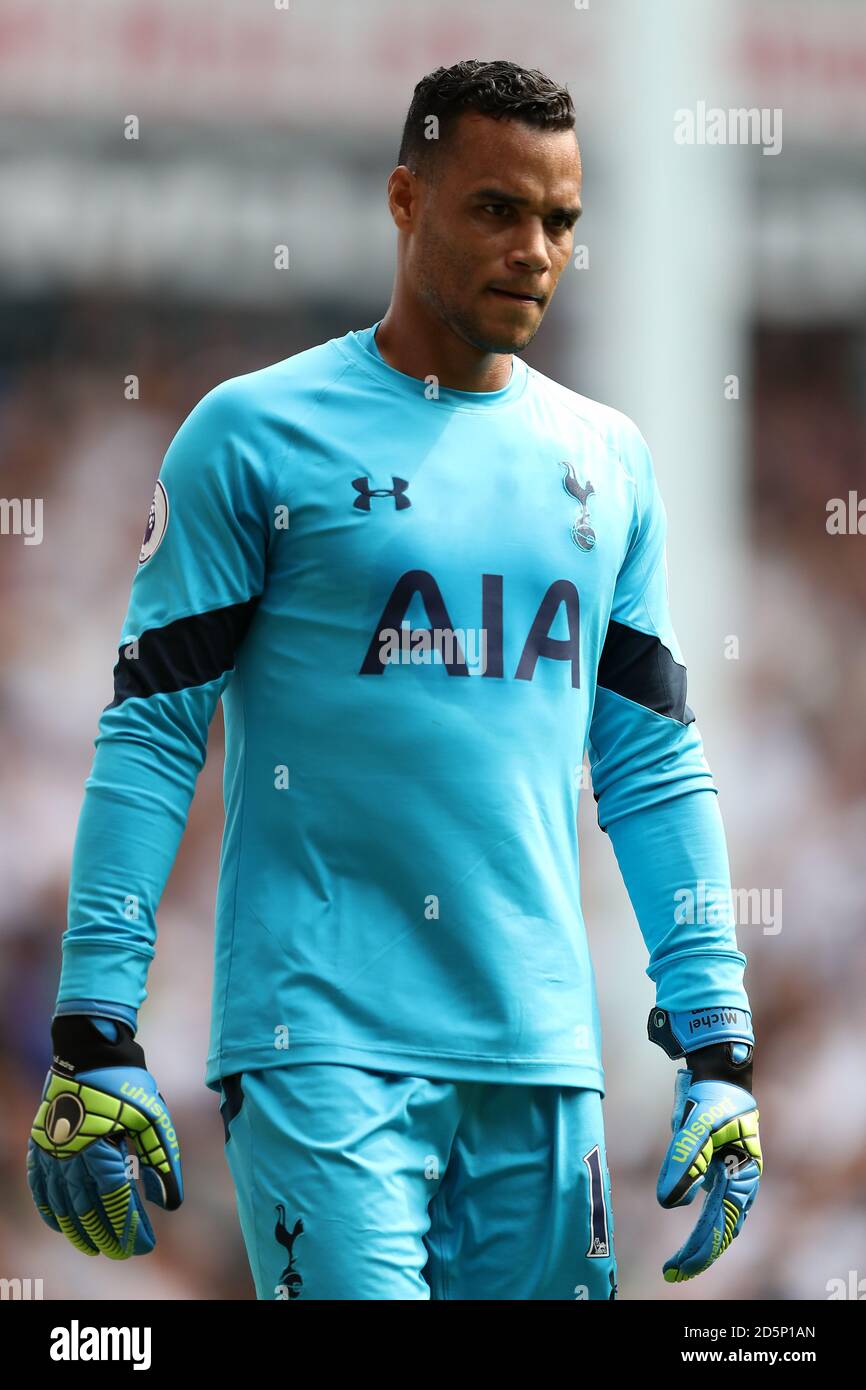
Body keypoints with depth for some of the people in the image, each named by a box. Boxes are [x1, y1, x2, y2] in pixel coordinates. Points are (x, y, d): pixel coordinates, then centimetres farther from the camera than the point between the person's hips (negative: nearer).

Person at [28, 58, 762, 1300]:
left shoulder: (607, 461, 14)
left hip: (540, 1051, 5)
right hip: (322, 1043, -5)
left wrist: (719, 1047, 11)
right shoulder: (257, 433, -1)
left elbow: (655, 765, 17)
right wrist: (95, 1037, -8)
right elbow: (151, 735, -2)